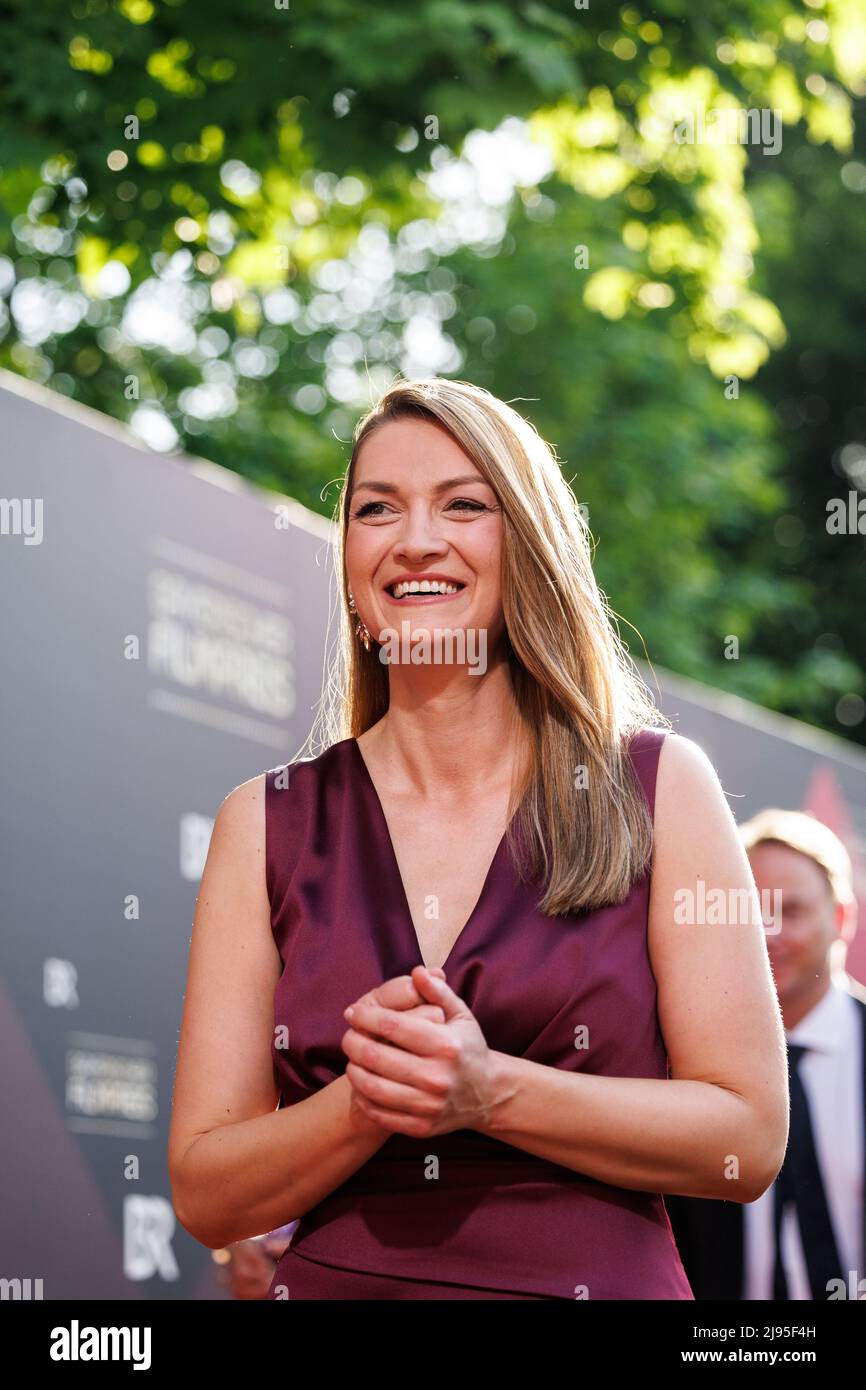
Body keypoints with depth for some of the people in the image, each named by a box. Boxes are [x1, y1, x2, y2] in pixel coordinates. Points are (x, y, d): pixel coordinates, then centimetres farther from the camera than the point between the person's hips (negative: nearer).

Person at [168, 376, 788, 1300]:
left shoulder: (657, 788, -4)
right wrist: (370, 1102, -21)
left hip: (603, 1278, -1)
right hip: (338, 1281, 1)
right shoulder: (266, 824, -1)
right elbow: (204, 1196, -3)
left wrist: (487, 1091, -20)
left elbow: (751, 1137, -9)